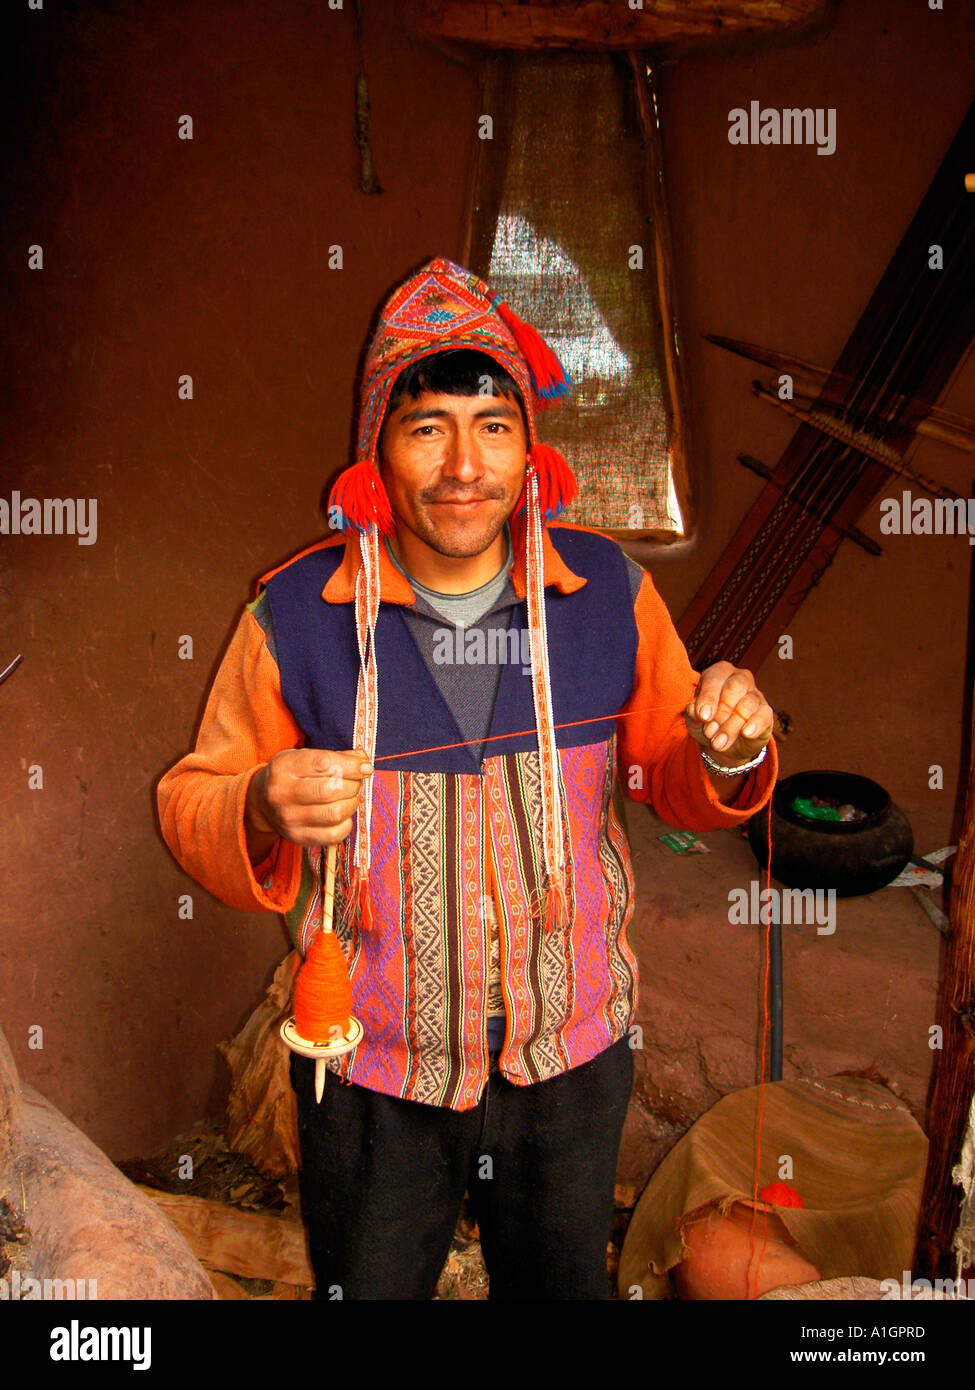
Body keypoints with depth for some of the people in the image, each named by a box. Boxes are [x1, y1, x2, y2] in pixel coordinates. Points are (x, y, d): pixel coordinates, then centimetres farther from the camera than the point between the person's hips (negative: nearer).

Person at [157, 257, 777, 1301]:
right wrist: (265, 810, -29)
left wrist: (728, 753, -21)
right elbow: (192, 809, -6)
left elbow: (673, 784, 2)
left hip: (574, 1057, 2)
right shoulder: (294, 616, -15)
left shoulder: (611, 592, -9)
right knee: (366, 1286, 24)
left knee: (562, 1283, 28)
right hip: (370, 1068, -1)